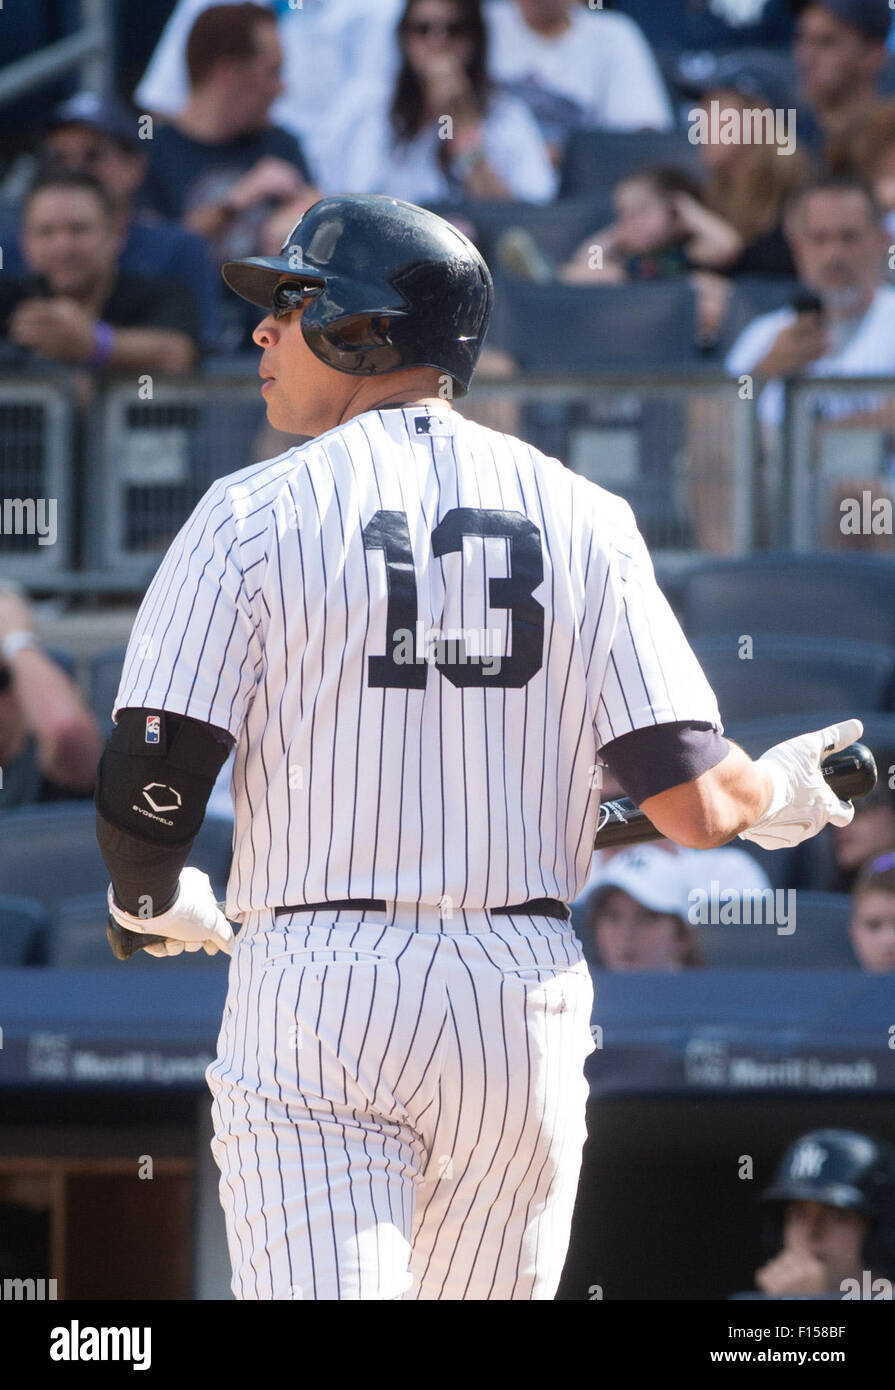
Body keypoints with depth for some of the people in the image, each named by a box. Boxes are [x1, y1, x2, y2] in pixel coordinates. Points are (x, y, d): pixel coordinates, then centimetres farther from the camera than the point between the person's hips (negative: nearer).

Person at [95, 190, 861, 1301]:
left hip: (316, 997, -4)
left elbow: (144, 788, -8)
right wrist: (774, 794, 22)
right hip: (523, 998, 4)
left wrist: (150, 904, 15)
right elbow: (693, 805, -2)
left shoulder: (254, 514, -3)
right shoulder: (579, 519, 5)